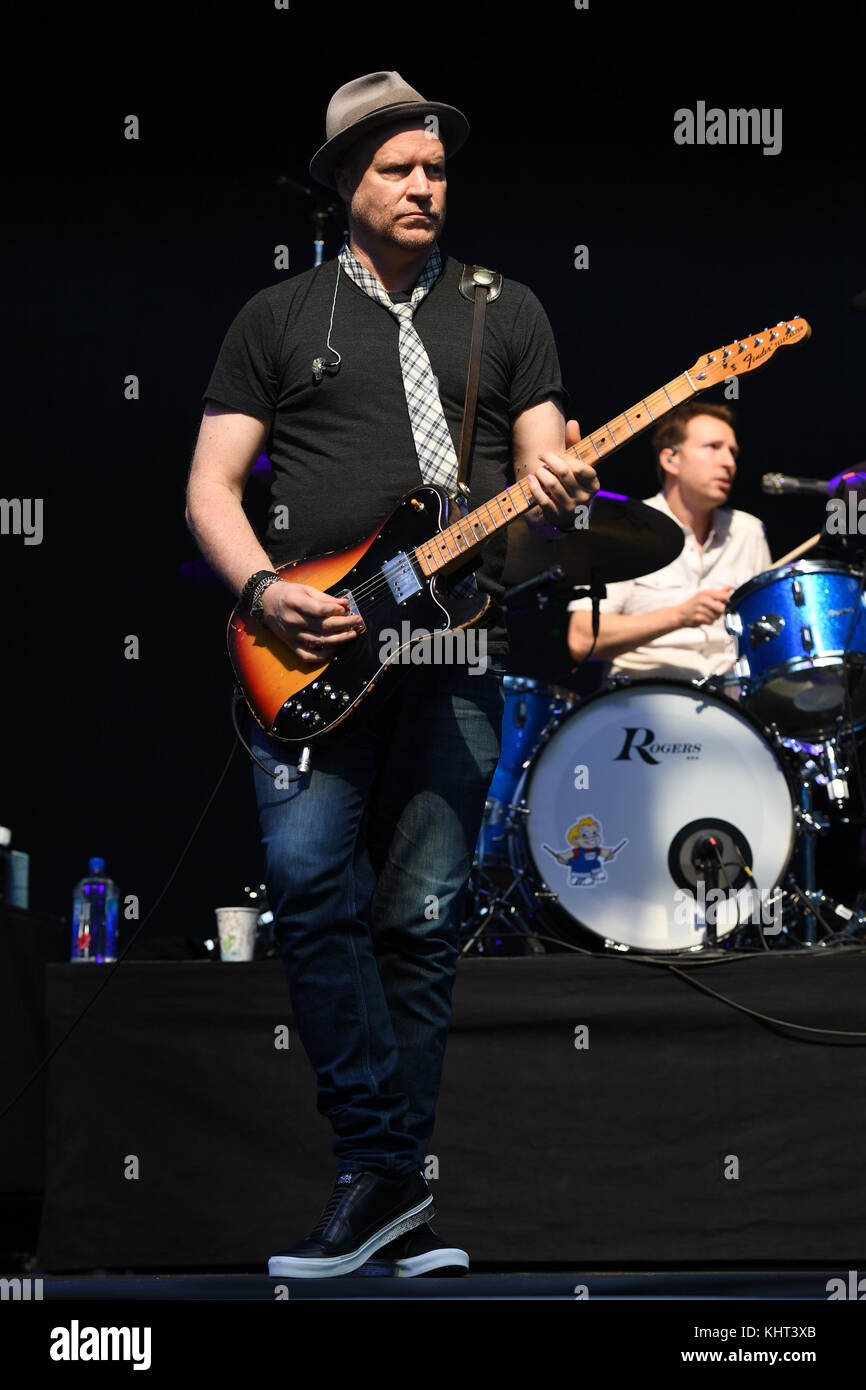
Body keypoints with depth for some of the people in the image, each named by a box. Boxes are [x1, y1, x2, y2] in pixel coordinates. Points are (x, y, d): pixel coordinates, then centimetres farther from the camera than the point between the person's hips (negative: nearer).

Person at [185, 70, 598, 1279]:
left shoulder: (507, 313, 17)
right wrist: (263, 590, -8)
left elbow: (541, 466, 12)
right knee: (311, 883, -18)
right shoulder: (279, 318, 14)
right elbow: (211, 487, 10)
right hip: (311, 647, -1)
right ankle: (383, 1173, -11)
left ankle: (388, 1183, 6)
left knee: (421, 920, -2)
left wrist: (553, 497, -13)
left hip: (457, 649, 1)